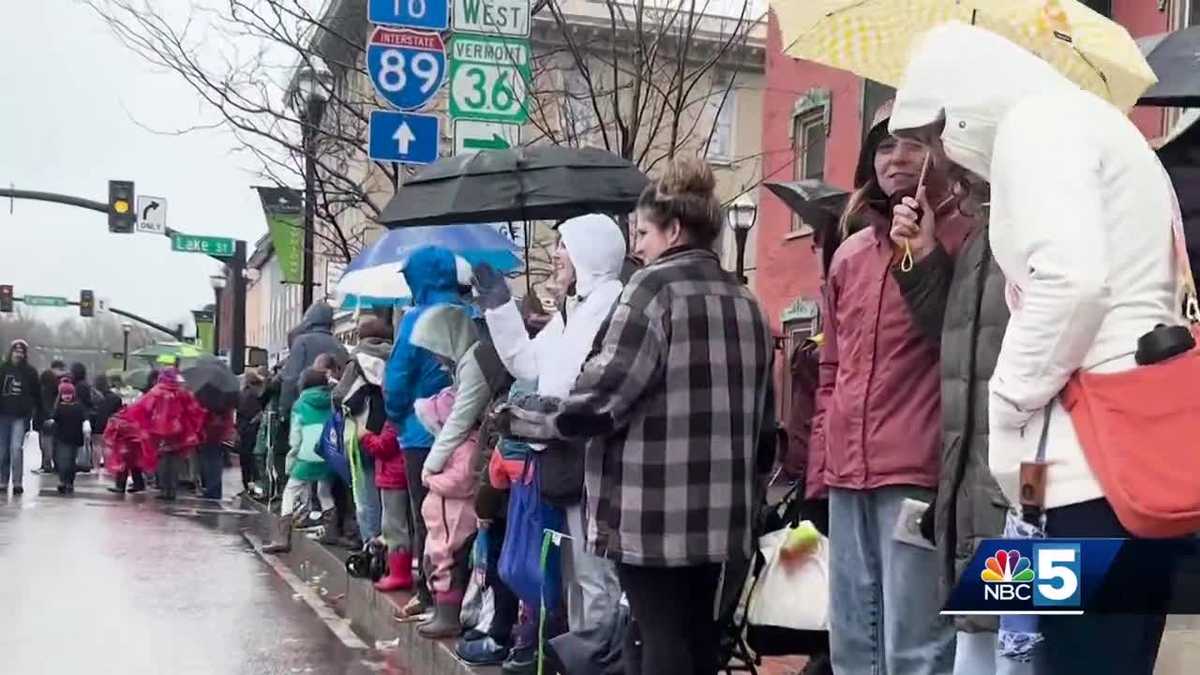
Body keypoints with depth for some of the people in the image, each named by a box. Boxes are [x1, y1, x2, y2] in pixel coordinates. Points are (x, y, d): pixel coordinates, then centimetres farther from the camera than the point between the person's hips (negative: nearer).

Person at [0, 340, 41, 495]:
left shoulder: (30, 372, 2)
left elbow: (36, 396, 6)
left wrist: (37, 417, 3)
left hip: (21, 416, -2)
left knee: (16, 448, -13)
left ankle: (17, 483, -9)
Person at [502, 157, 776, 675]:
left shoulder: (655, 285, -8)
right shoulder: (745, 301, 13)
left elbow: (602, 397, -15)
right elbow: (763, 418, 15)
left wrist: (520, 419, -3)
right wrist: (751, 492, 24)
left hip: (654, 510, -7)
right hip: (719, 511, 7)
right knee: (698, 631, 15)